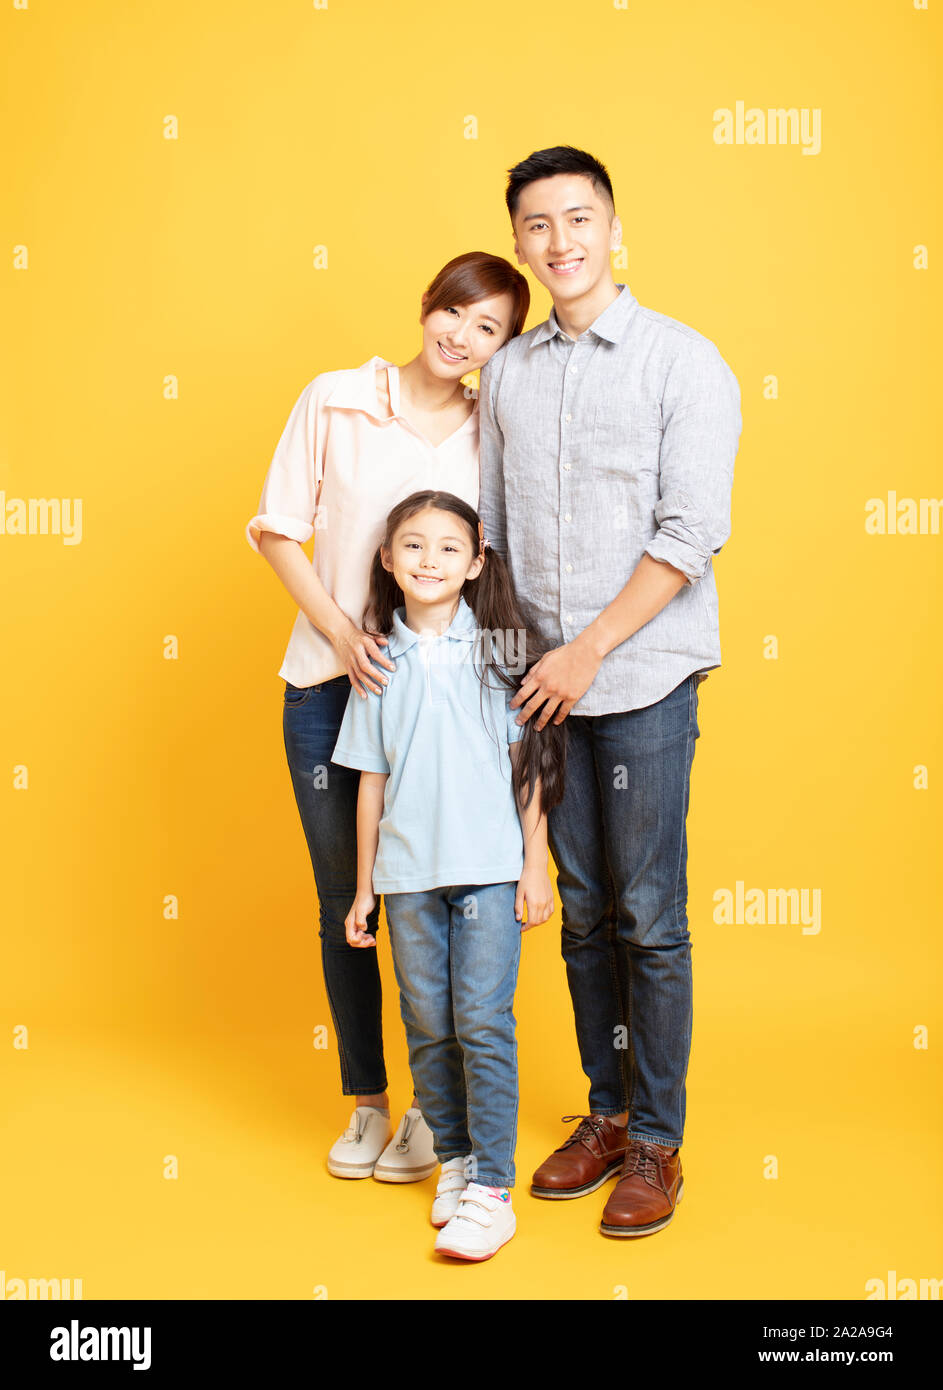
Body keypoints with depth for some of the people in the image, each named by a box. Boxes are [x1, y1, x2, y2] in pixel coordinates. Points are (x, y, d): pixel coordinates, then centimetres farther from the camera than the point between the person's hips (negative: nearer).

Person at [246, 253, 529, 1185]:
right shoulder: (334, 401, 0)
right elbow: (278, 530, 1)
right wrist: (343, 632, -11)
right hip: (328, 683, 0)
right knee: (344, 902, 9)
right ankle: (366, 1103, 26)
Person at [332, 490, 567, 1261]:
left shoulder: (503, 648, 1)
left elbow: (529, 763, 2)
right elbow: (372, 781, 9)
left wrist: (536, 865, -1)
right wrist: (364, 888, 10)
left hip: (489, 869, -2)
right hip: (408, 873, 3)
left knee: (484, 1023, -4)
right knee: (428, 1026, 10)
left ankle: (492, 1190, 4)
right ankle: (454, 1159, 26)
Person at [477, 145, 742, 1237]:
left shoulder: (683, 361, -4)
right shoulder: (507, 372, 11)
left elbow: (691, 532, -11)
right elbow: (489, 529, 14)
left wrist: (587, 650, -14)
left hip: (642, 679, -4)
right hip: (543, 685, 5)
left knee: (649, 922, 1)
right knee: (583, 912, 12)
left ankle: (657, 1143, 15)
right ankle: (605, 1116, 27)